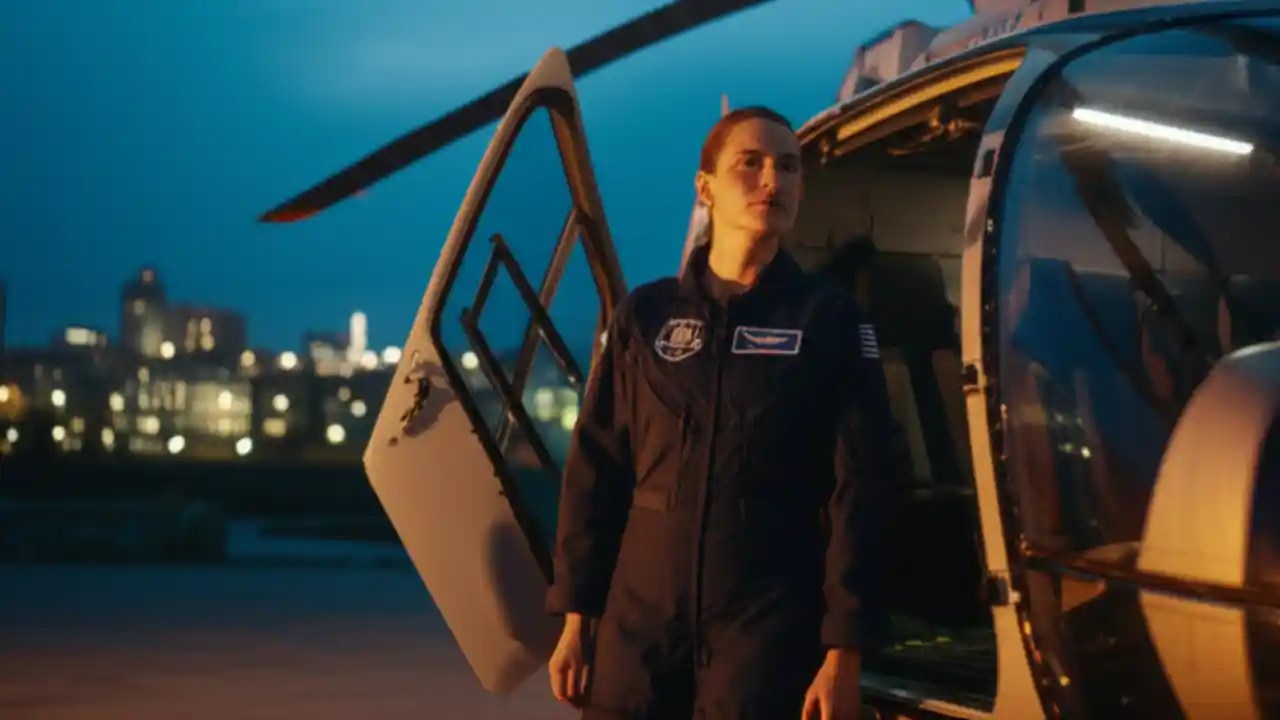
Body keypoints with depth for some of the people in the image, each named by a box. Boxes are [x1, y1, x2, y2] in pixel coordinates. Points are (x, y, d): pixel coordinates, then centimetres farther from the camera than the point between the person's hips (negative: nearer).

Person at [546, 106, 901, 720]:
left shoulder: (830, 320, 2)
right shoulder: (646, 315, 8)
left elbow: (858, 492, -2)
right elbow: (594, 472, 9)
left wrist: (843, 648, -9)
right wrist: (576, 617, 4)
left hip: (768, 629, -2)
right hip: (638, 620, 2)